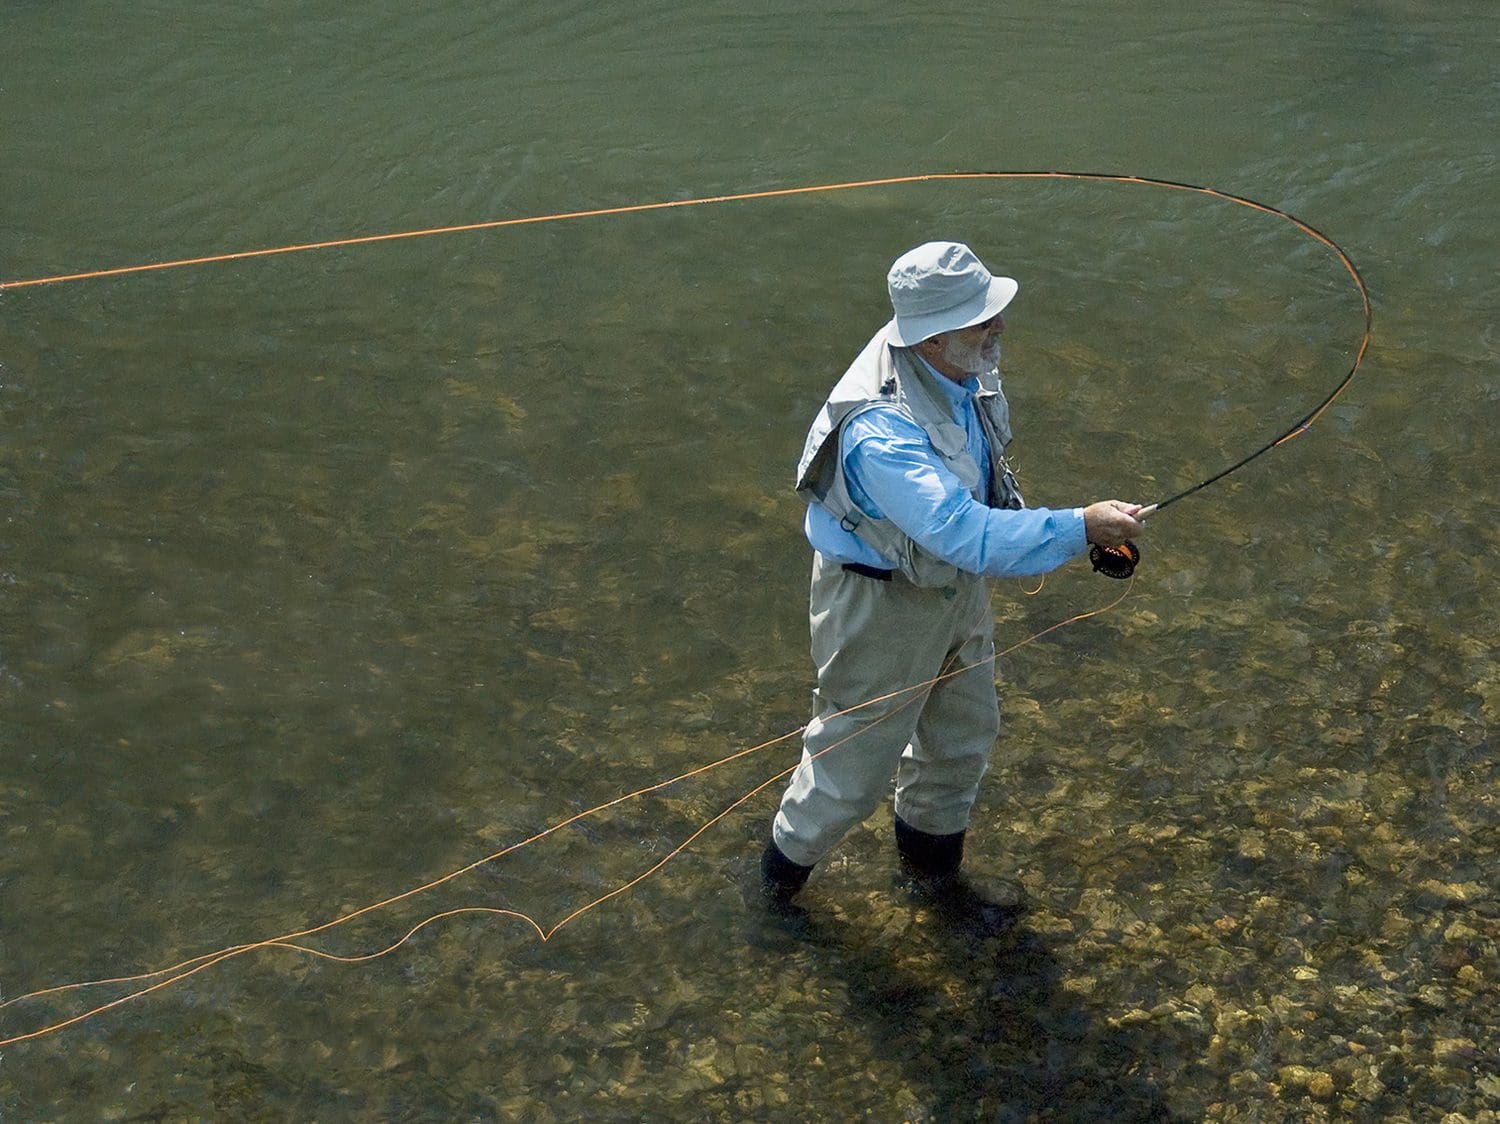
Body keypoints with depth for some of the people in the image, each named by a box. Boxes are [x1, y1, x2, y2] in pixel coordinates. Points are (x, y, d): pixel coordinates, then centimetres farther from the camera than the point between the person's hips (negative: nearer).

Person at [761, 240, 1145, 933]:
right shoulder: (881, 430, -39)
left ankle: (932, 874, 48)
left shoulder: (961, 374, -10)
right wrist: (1081, 528, -43)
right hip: (882, 603, -9)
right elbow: (962, 533, -45)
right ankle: (784, 868, 38)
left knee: (961, 734, 24)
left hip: (954, 584, 9)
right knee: (855, 755, 9)